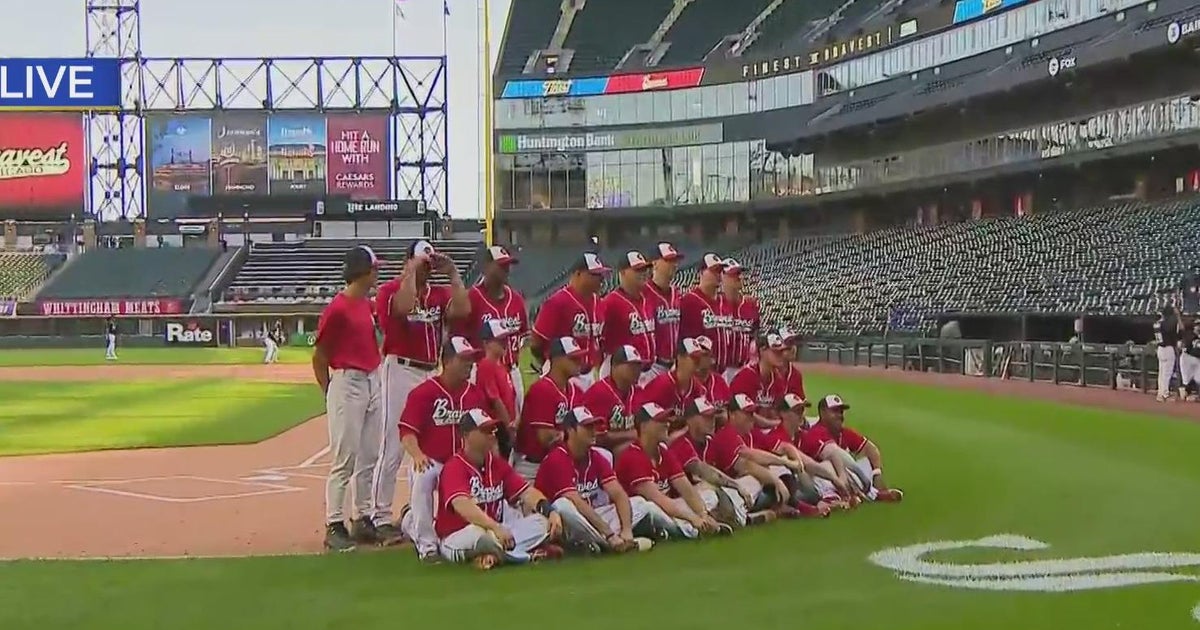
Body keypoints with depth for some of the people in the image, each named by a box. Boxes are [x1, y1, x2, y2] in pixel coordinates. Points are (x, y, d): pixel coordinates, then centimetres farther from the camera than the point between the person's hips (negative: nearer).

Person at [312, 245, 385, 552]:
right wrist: (331, 394, -5)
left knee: (369, 457, 13)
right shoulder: (337, 309, -14)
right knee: (344, 459, -6)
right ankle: (334, 526, -1)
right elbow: (318, 356, -9)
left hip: (372, 382, 9)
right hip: (347, 384, -9)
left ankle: (364, 518, 23)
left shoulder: (367, 304, 11)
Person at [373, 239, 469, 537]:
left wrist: (453, 273, -3)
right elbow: (403, 306, -27)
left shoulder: (440, 294, 12)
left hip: (432, 373, 7)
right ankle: (380, 517, -5)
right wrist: (412, 271, -18)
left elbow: (462, 309, -6)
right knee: (393, 447, -9)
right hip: (401, 371, -7)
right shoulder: (391, 289, -5)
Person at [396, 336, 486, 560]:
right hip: (430, 461, -6)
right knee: (423, 476, -38)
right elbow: (407, 432, -16)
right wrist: (417, 454, -35)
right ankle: (426, 544, -24)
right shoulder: (423, 392, -9)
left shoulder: (476, 394, 7)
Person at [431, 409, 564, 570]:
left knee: (542, 522, -9)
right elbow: (461, 504, -33)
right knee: (480, 535, -40)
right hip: (456, 537, -7)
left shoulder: (497, 464, 9)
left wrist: (550, 512, -20)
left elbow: (526, 492, 0)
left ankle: (498, 554, -22)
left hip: (494, 532, 7)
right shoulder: (455, 467, -14)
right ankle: (528, 555, -20)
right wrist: (496, 527, -45)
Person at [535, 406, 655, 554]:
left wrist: (627, 530, -23)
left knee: (639, 503, 0)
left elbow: (619, 495, -4)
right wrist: (610, 535, -30)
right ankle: (606, 543, -25)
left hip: (587, 520, 8)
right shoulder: (557, 459, -17)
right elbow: (577, 504, -26)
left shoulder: (597, 458, 5)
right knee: (563, 506, -40)